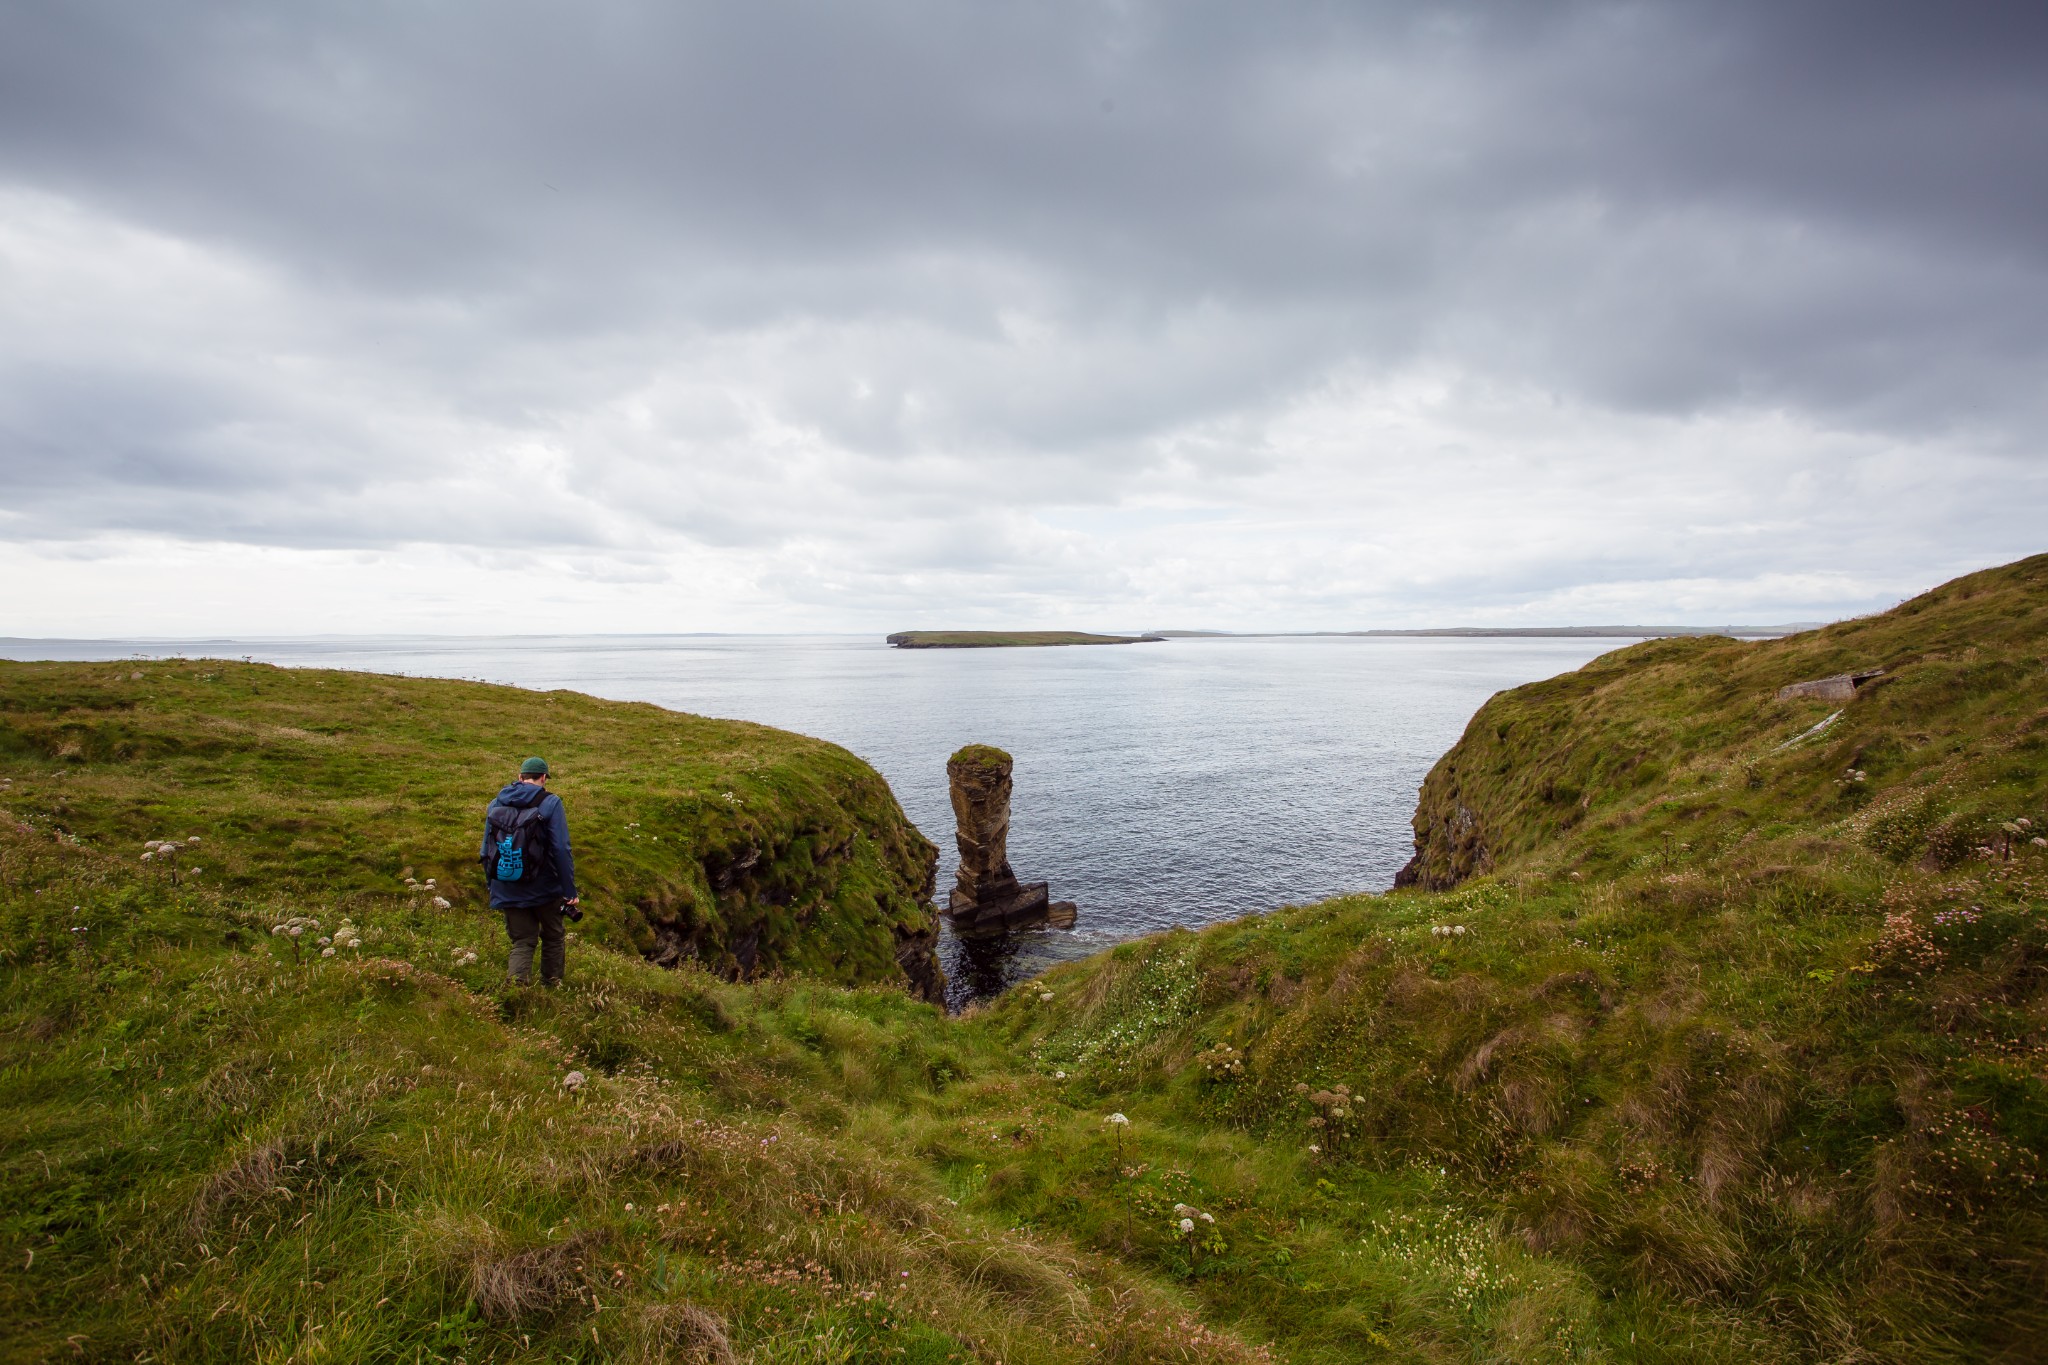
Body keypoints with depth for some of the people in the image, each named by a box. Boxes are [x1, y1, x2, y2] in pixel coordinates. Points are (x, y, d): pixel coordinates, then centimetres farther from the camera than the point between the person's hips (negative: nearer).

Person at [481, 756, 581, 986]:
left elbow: (485, 852, 11)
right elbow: (561, 850, -16)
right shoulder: (550, 803, -11)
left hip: (507, 892, 3)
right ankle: (552, 987, 25)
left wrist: (492, 886, 23)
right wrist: (570, 891, -12)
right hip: (545, 890, -3)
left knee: (521, 943, 12)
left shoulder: (496, 804, 4)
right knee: (552, 939, 17)